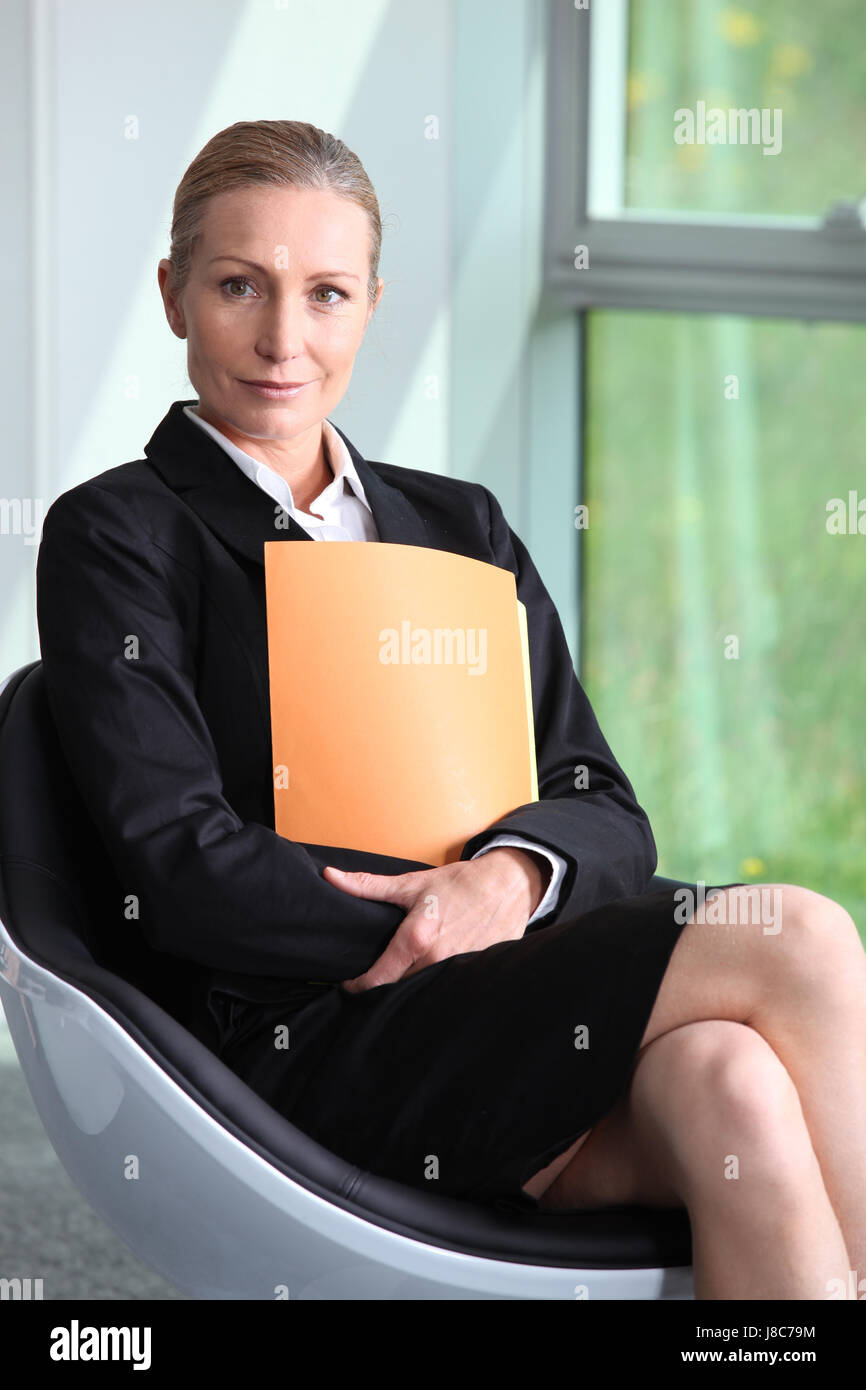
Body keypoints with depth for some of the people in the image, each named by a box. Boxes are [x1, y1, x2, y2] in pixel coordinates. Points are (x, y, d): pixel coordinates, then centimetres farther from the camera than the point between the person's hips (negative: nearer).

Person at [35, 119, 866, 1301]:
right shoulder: (116, 536, 6)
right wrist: (432, 936, -13)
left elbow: (607, 814, 14)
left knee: (728, 1080, -34)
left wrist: (513, 876, -10)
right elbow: (182, 865, -7)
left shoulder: (460, 527, 22)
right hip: (301, 1046, -5)